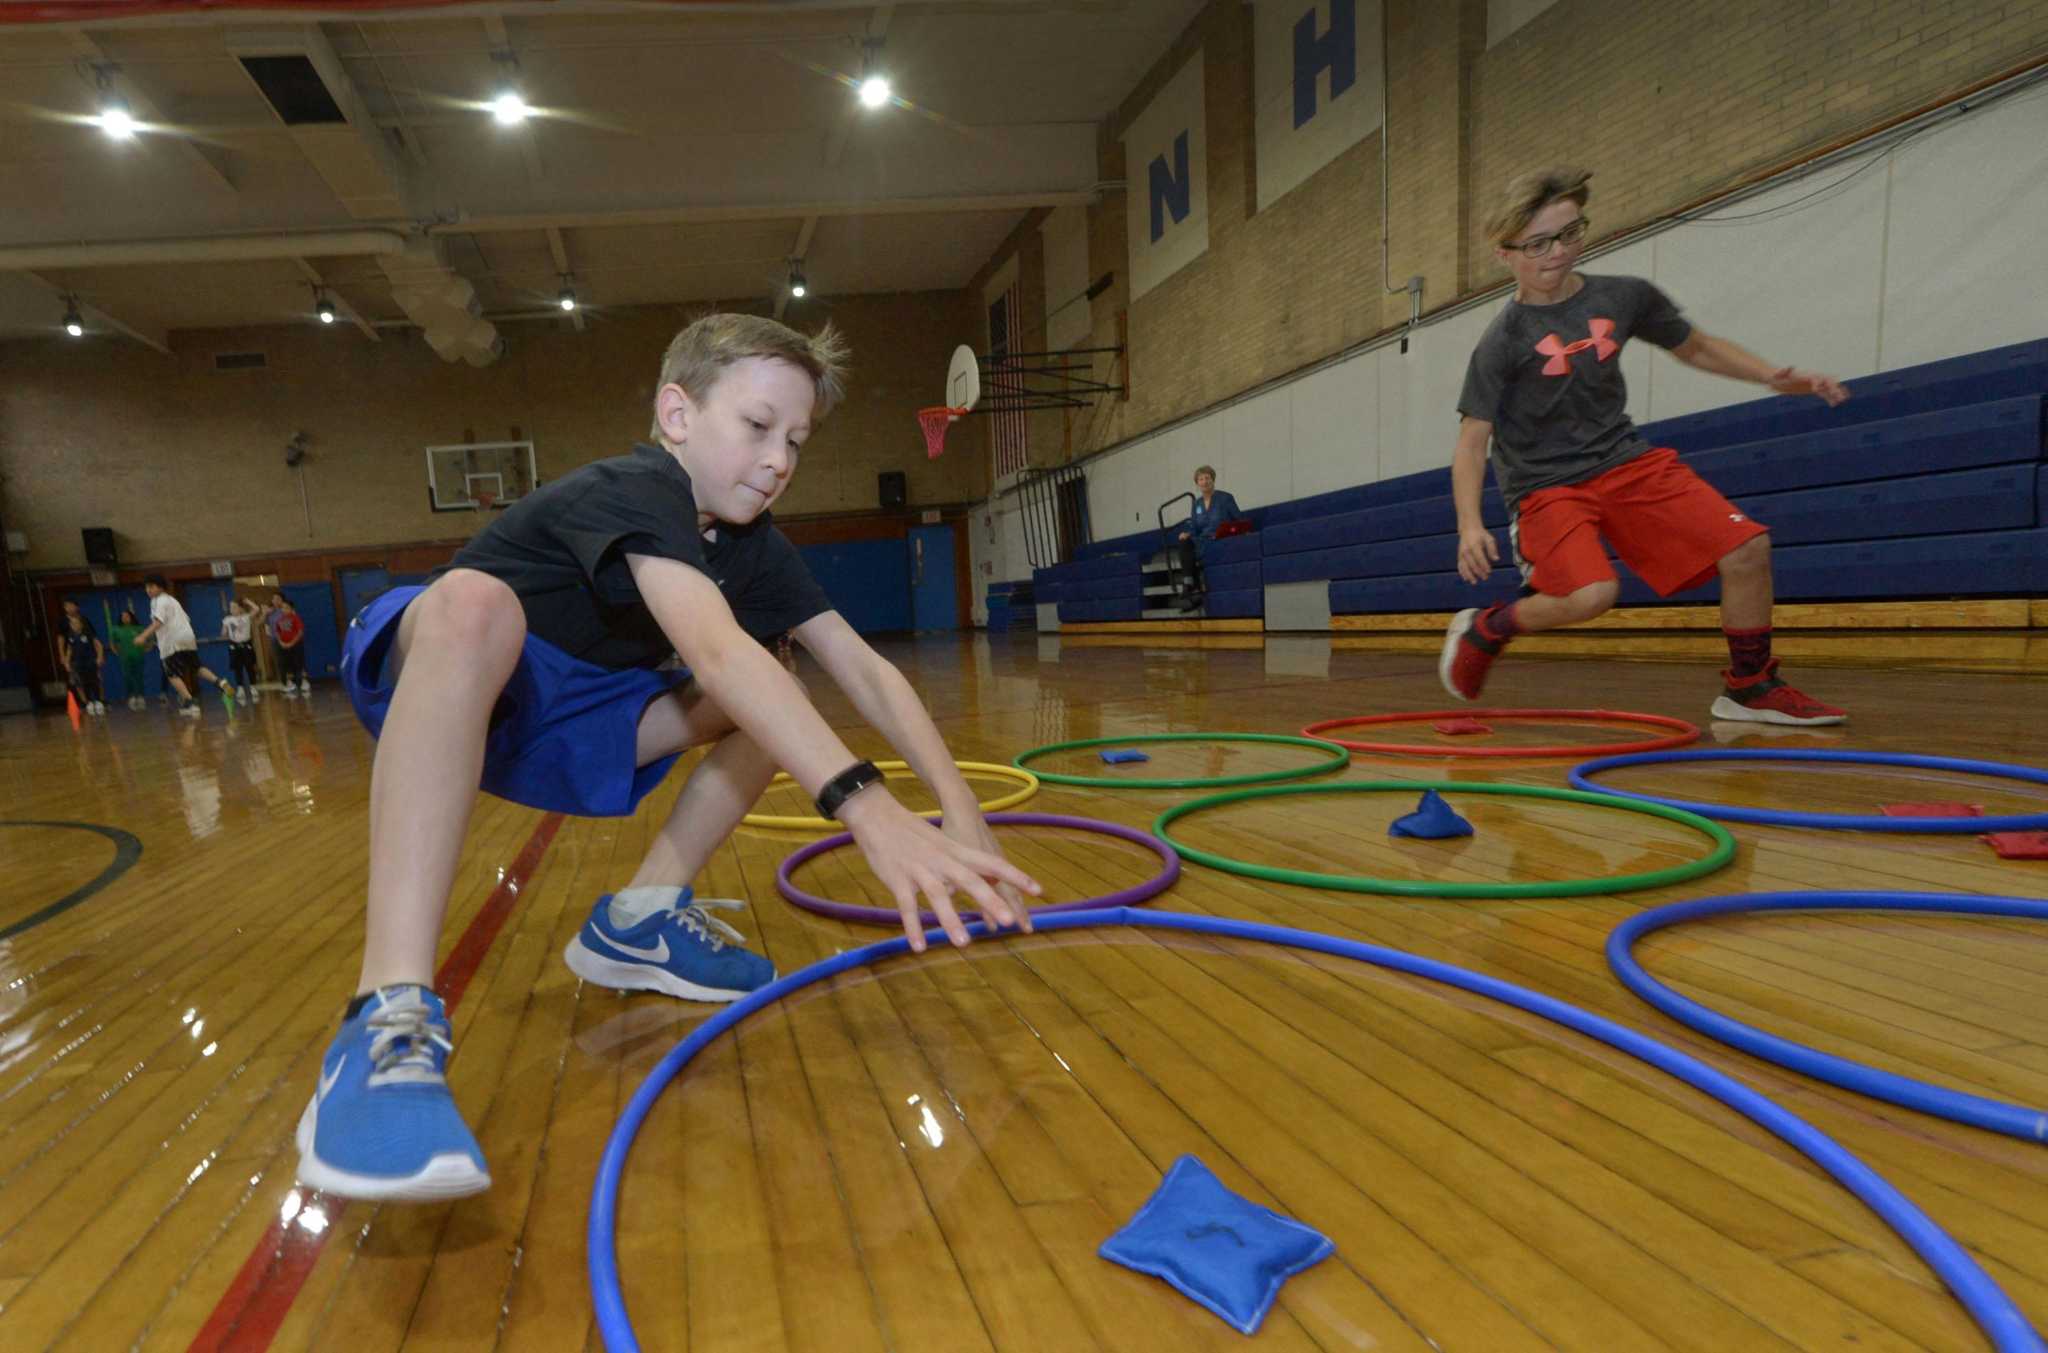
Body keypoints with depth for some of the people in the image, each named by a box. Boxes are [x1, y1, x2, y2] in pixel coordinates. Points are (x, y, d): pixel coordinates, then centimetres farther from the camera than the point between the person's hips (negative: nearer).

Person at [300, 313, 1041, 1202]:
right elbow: (714, 649, -44)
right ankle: (389, 1021, -43)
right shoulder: (633, 489, -25)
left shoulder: (749, 542, -1)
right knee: (475, 601, -40)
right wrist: (866, 807, -54)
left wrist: (965, 819, -19)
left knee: (780, 710, -5)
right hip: (421, 685, -6)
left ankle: (638, 917, 2)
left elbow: (865, 670, -8)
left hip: (555, 728, 7)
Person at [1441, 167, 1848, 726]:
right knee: (1590, 596, -30)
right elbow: (1472, 442, -12)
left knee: (1747, 548, -5)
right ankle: (1483, 629, 0)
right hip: (1546, 485, -5)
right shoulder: (1504, 340, -11)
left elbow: (1696, 347, 20)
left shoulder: (1625, 298, 3)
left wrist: (1775, 377, 7)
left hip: (1626, 460, 5)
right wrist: (1470, 524, -25)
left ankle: (1749, 688, 15)